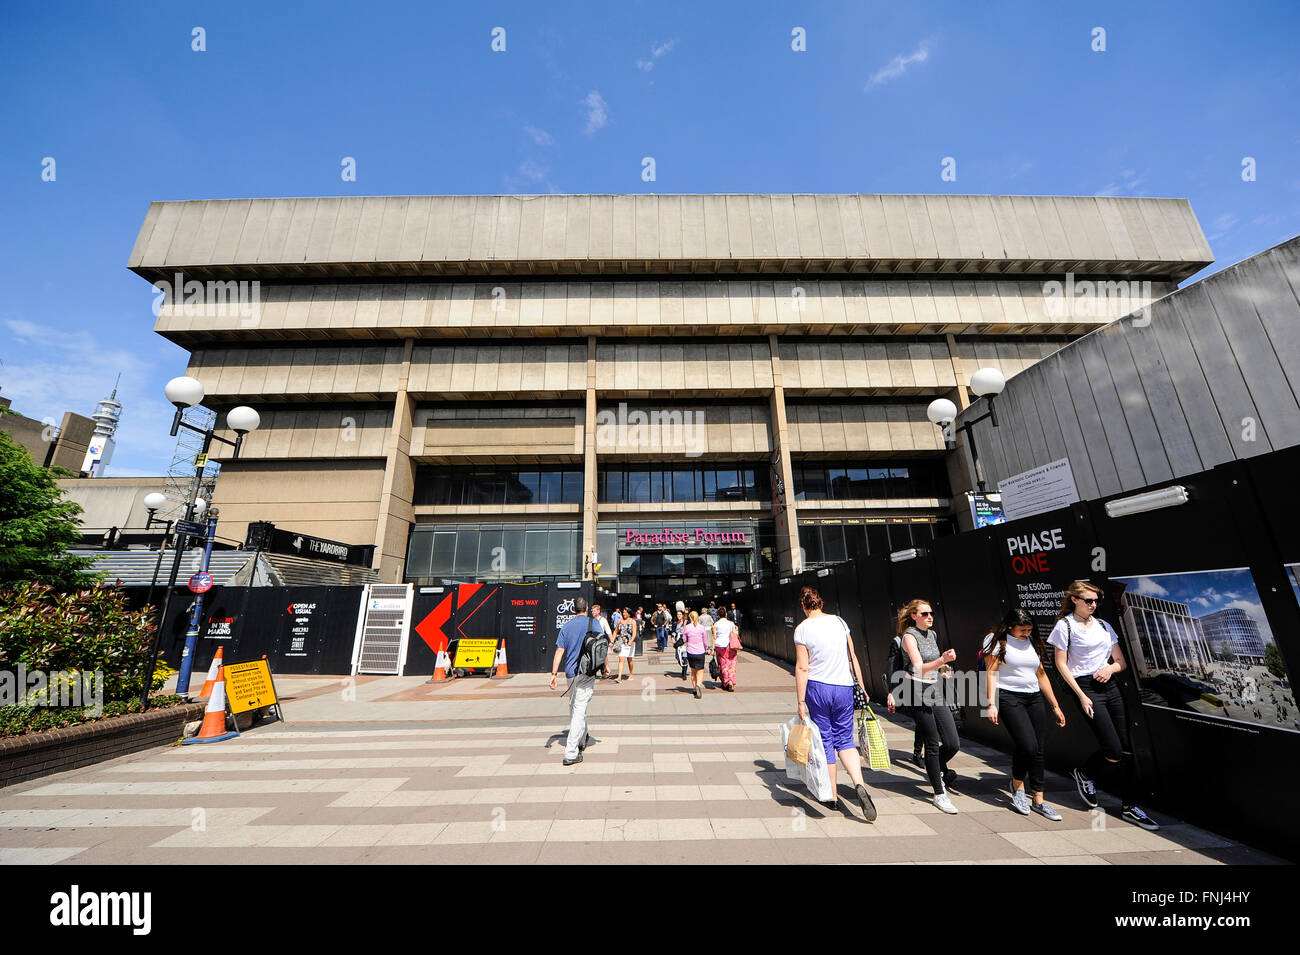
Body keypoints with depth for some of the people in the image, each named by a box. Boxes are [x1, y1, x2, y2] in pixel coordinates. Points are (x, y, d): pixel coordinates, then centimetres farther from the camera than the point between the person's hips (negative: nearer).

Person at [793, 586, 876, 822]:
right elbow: (852, 658, 5)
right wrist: (861, 688, 14)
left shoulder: (802, 629, -11)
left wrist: (801, 701, -6)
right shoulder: (839, 622, 0)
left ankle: (833, 796, 22)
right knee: (845, 739, 15)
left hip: (817, 687, -3)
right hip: (844, 687, 3)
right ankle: (859, 784, -6)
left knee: (825, 741, 13)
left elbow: (802, 668, -12)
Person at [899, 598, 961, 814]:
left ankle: (937, 770, 33)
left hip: (936, 691, 7)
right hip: (918, 693, -7)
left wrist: (942, 668, 11)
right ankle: (939, 794, 15)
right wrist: (942, 660, -37)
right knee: (933, 744, -1)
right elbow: (920, 667, -24)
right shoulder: (909, 636, -11)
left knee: (953, 744, 4)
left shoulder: (932, 634, 12)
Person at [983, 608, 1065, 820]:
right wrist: (991, 704, -15)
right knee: (1027, 746, -14)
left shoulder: (1033, 642, 14)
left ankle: (1038, 800, 18)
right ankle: (1017, 785, 12)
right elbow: (991, 672, -9)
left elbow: (1041, 675, 20)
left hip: (1034, 699, 6)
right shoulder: (997, 640, -5)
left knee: (1038, 750, 5)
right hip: (1009, 697, -6)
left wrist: (1055, 706, 16)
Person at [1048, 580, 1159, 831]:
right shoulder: (1065, 625, -6)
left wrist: (1111, 668, -8)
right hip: (1086, 688, -6)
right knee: (1114, 751, -7)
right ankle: (1084, 773, 20)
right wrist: (1081, 696, -11)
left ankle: (1129, 806, 15)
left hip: (1110, 686, 6)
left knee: (1127, 748, 3)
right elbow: (1061, 664, -7)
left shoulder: (1104, 625, 12)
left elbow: (1121, 661, 16)